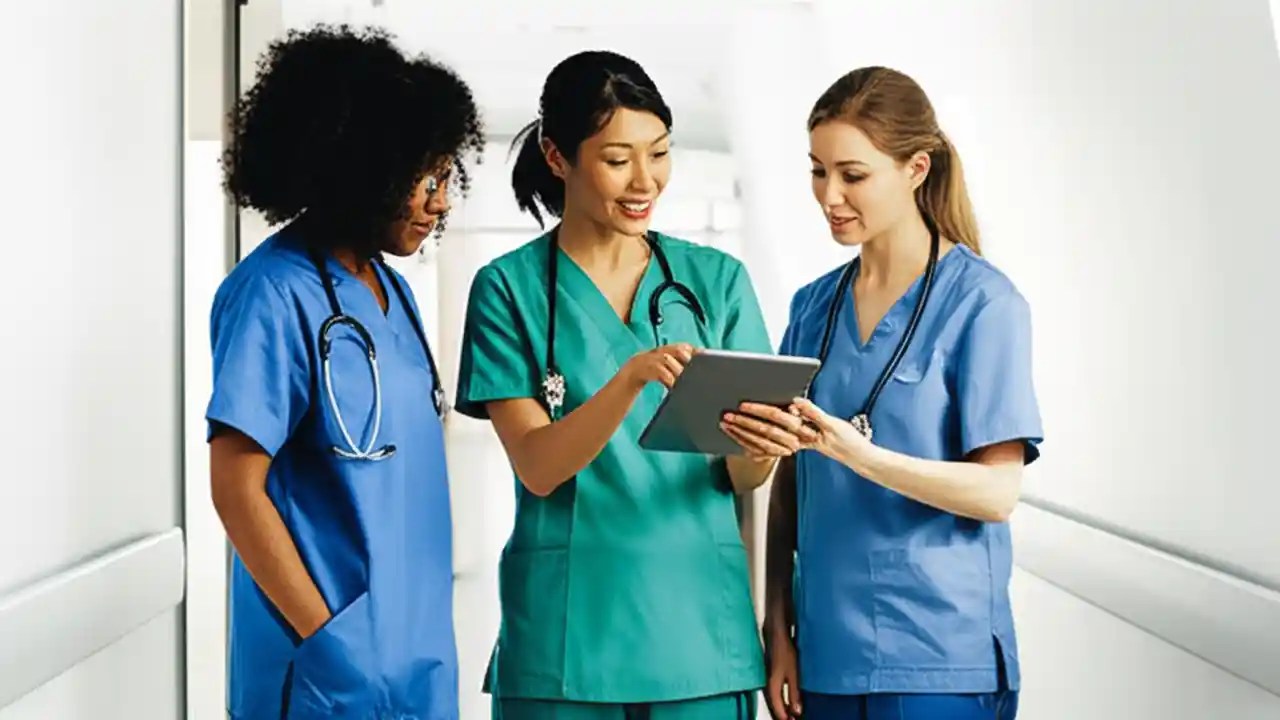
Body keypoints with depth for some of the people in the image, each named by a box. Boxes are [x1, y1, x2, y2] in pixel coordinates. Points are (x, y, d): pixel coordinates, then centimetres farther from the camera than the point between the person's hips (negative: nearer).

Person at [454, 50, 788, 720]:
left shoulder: (717, 279, 5)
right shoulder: (510, 287, -1)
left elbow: (743, 478, 3)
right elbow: (537, 466, -11)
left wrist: (757, 447, -20)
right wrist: (633, 376, -26)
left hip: (699, 621, 2)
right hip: (567, 632, -2)